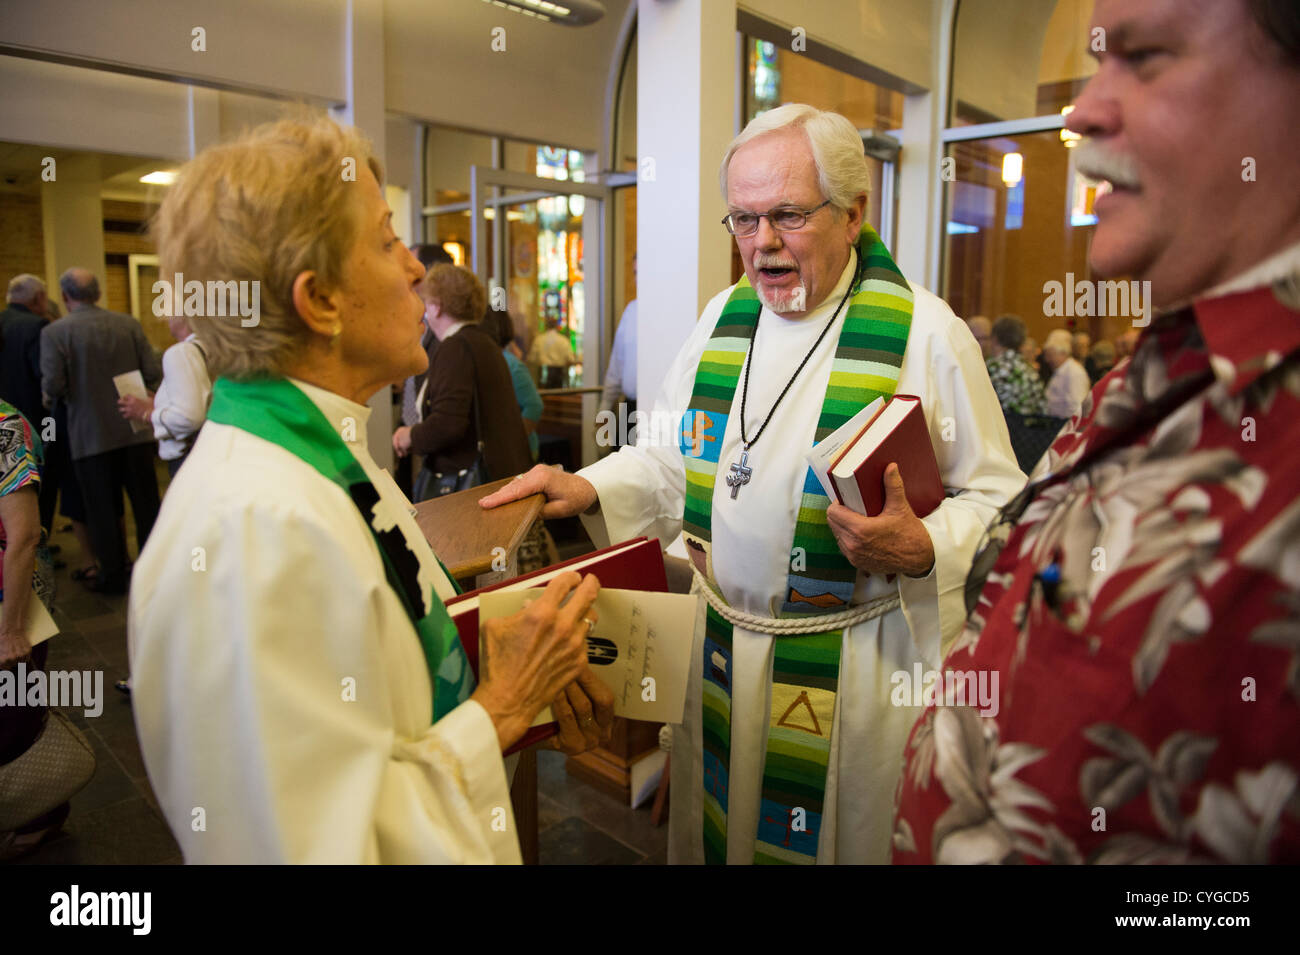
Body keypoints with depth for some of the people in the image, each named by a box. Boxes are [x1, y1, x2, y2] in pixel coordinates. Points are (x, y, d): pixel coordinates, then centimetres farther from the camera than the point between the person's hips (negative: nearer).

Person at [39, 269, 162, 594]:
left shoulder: (54, 332, -9)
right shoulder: (129, 324, -3)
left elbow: (53, 387, -14)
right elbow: (153, 373, -5)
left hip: (91, 435, -2)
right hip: (134, 430, 2)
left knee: (102, 509, 10)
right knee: (146, 502, 14)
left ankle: (113, 576, 20)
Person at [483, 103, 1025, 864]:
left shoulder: (924, 332, -11)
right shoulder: (723, 317, 5)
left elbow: (997, 499, -9)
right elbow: (673, 458, 11)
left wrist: (922, 550, -27)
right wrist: (590, 490, -5)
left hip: (859, 658, -4)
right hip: (721, 643, 5)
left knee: (847, 834, 16)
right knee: (716, 824, 21)